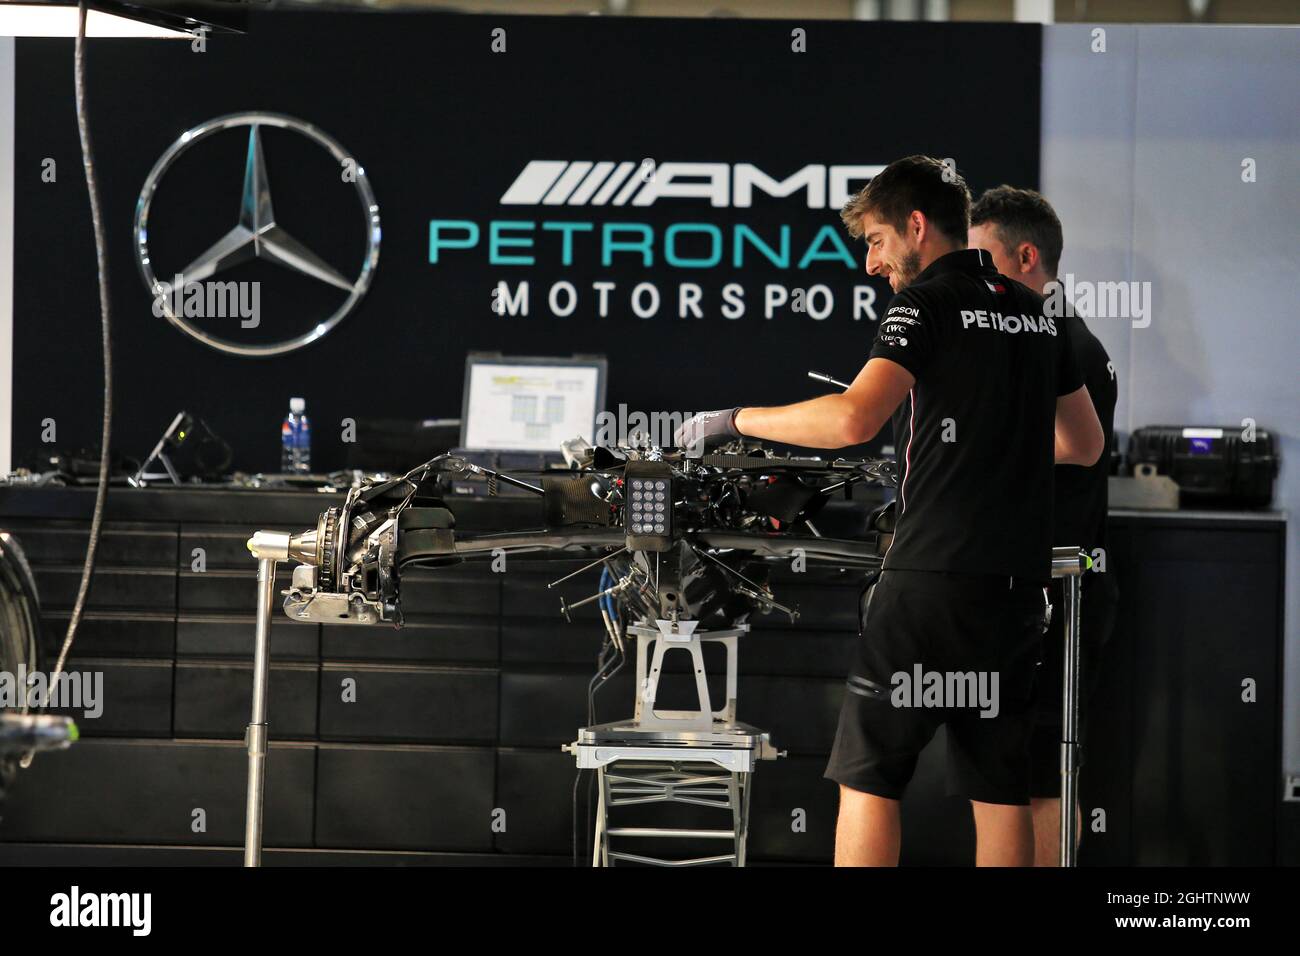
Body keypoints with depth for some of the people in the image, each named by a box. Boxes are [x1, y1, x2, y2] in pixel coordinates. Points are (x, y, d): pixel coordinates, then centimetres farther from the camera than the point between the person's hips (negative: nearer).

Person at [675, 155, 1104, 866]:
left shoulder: (927, 302, -7)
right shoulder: (1034, 312, 16)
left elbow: (854, 419, -22)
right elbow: (1085, 444, 25)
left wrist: (737, 420, -11)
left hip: (936, 573, -7)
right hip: (1019, 580, 7)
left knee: (866, 774, -1)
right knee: (999, 787, 7)